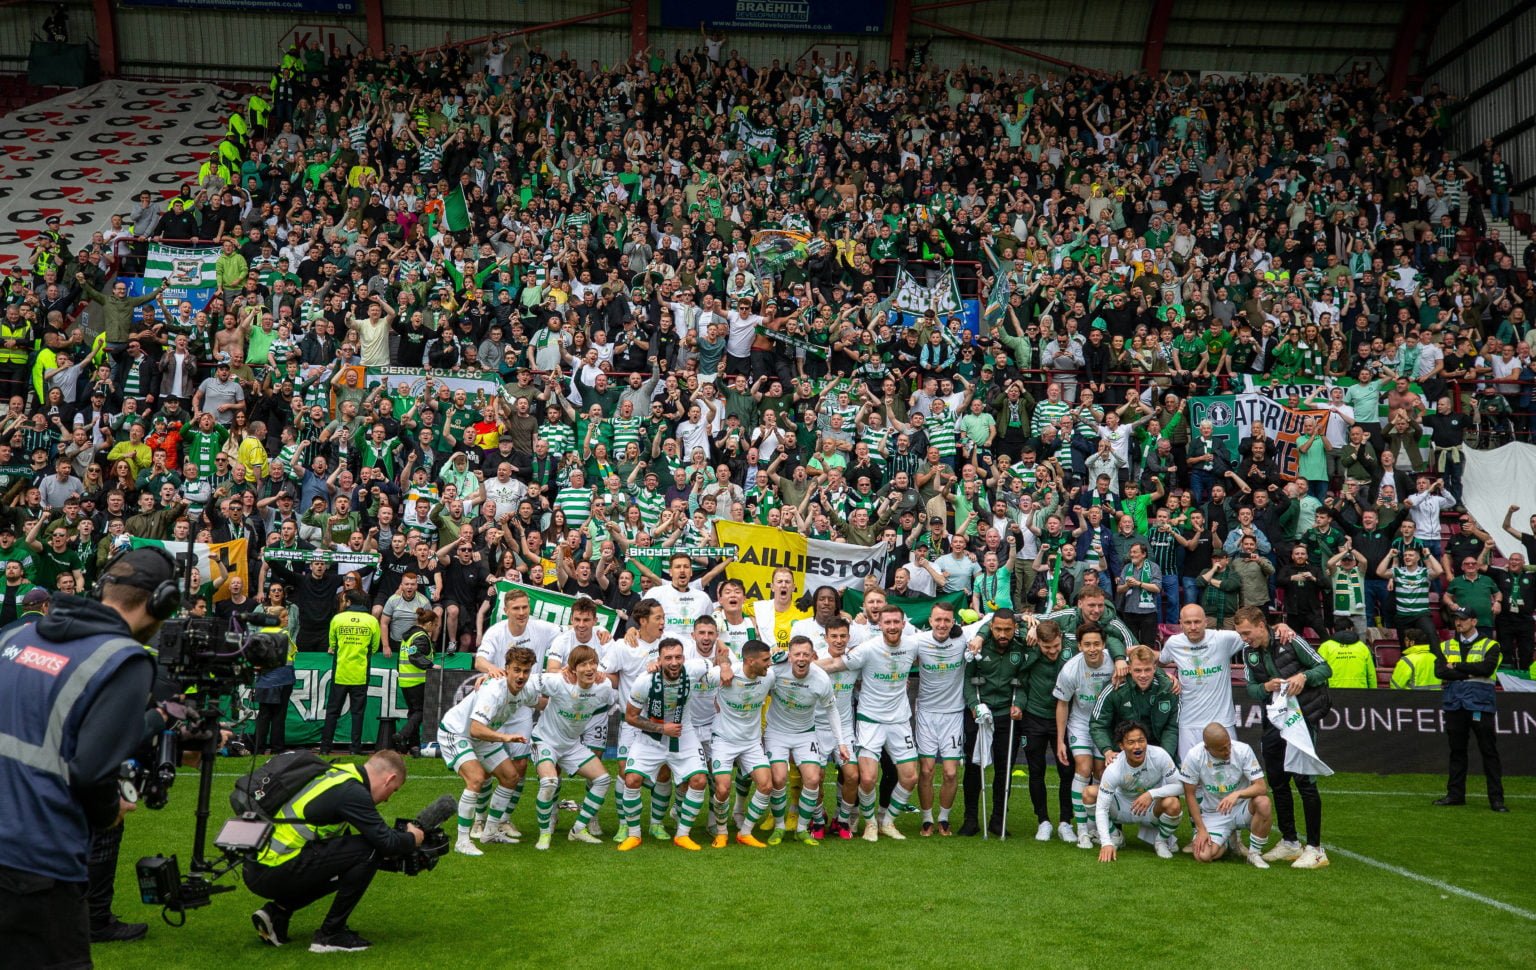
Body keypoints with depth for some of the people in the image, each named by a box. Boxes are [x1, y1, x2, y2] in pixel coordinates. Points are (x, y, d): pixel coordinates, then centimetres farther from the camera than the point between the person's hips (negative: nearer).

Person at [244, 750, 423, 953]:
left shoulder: (337, 774, 14)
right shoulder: (352, 792, -14)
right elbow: (385, 842, -14)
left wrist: (401, 836, 22)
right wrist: (412, 839, 7)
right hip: (274, 872, -10)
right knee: (367, 852, -10)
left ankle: (277, 913, 12)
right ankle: (331, 935, -1)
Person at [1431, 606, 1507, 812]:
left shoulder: (1490, 645, 5)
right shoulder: (1446, 646, 14)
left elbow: (1487, 668, -13)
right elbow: (1439, 671, -1)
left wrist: (1457, 667, -8)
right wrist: (1469, 673, -11)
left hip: (1480, 704, -3)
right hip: (1454, 704, 3)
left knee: (1489, 752, -4)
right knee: (1457, 751, 8)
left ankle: (1496, 798, -2)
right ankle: (1455, 794, 15)